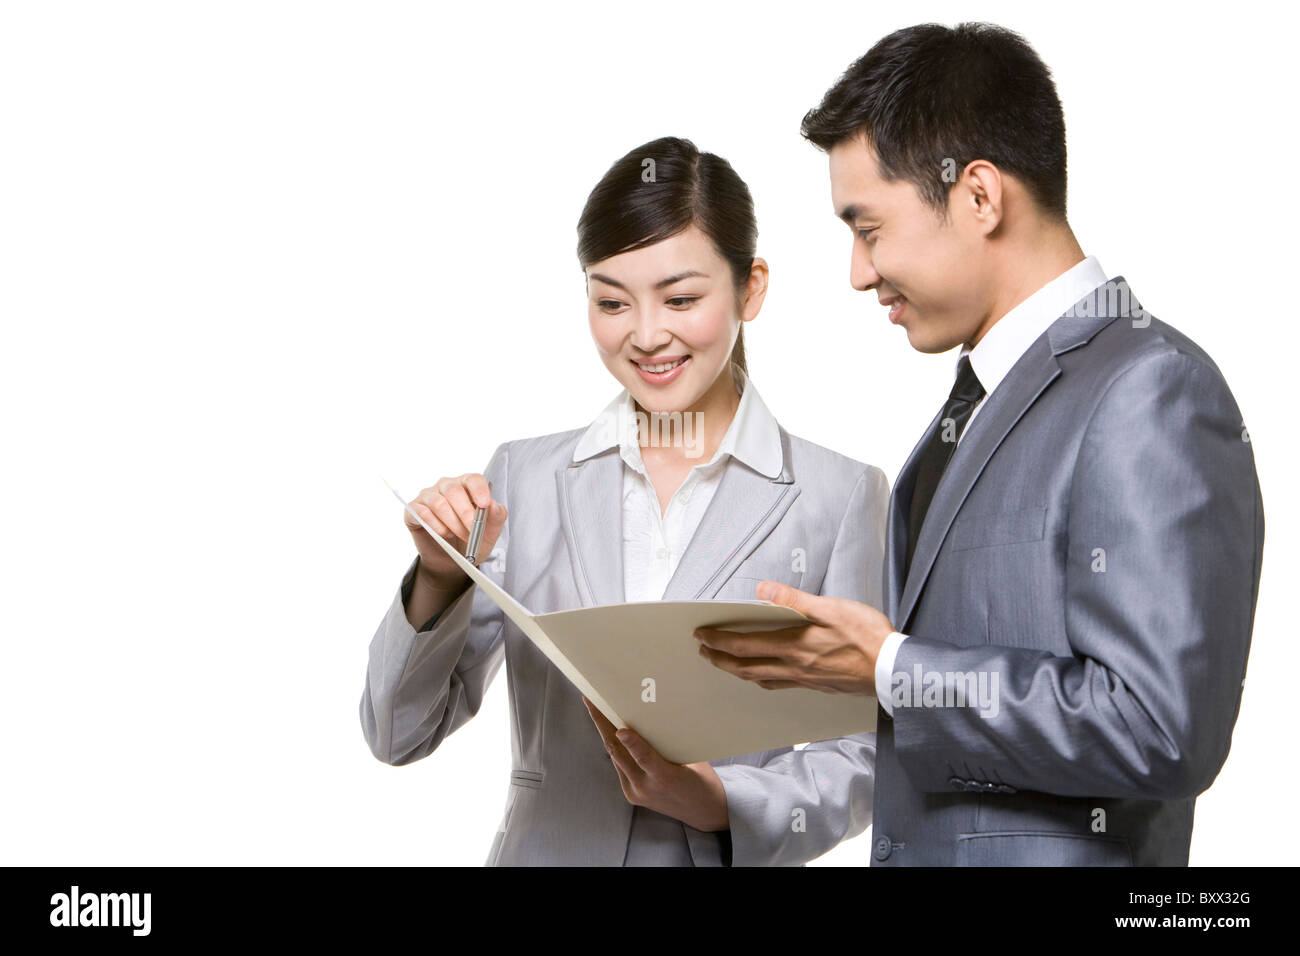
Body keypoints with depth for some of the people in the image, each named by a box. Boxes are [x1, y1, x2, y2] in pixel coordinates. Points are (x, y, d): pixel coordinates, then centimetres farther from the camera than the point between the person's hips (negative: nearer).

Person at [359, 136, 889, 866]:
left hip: (729, 855, -1)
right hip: (546, 847, 2)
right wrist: (439, 581, -13)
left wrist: (723, 804, -18)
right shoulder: (524, 477, 3)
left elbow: (861, 758, -2)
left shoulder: (840, 497, -4)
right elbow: (400, 735, 2)